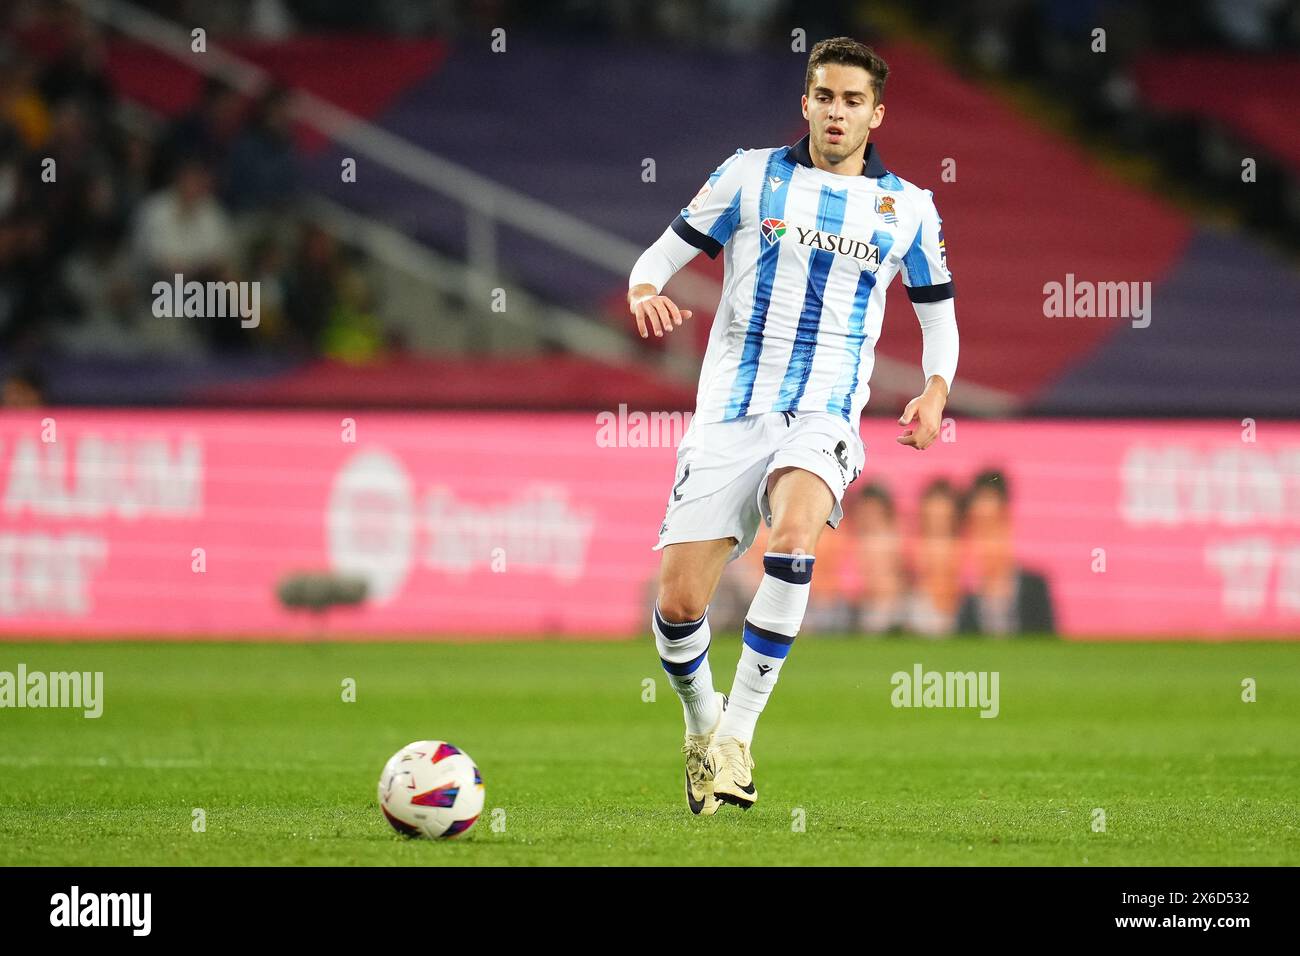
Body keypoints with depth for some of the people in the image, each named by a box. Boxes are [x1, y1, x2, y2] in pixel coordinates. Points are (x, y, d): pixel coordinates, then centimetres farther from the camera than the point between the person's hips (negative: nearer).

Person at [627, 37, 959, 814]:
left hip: (823, 419, -1)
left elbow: (938, 311, 21)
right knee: (678, 602, -8)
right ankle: (701, 722, 24)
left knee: (794, 532, -34)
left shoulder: (908, 208, 10)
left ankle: (738, 729, -26)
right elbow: (666, 252, 9)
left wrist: (936, 389, 3)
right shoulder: (752, 175, 6)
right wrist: (644, 291, -15)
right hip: (730, 415, 1)